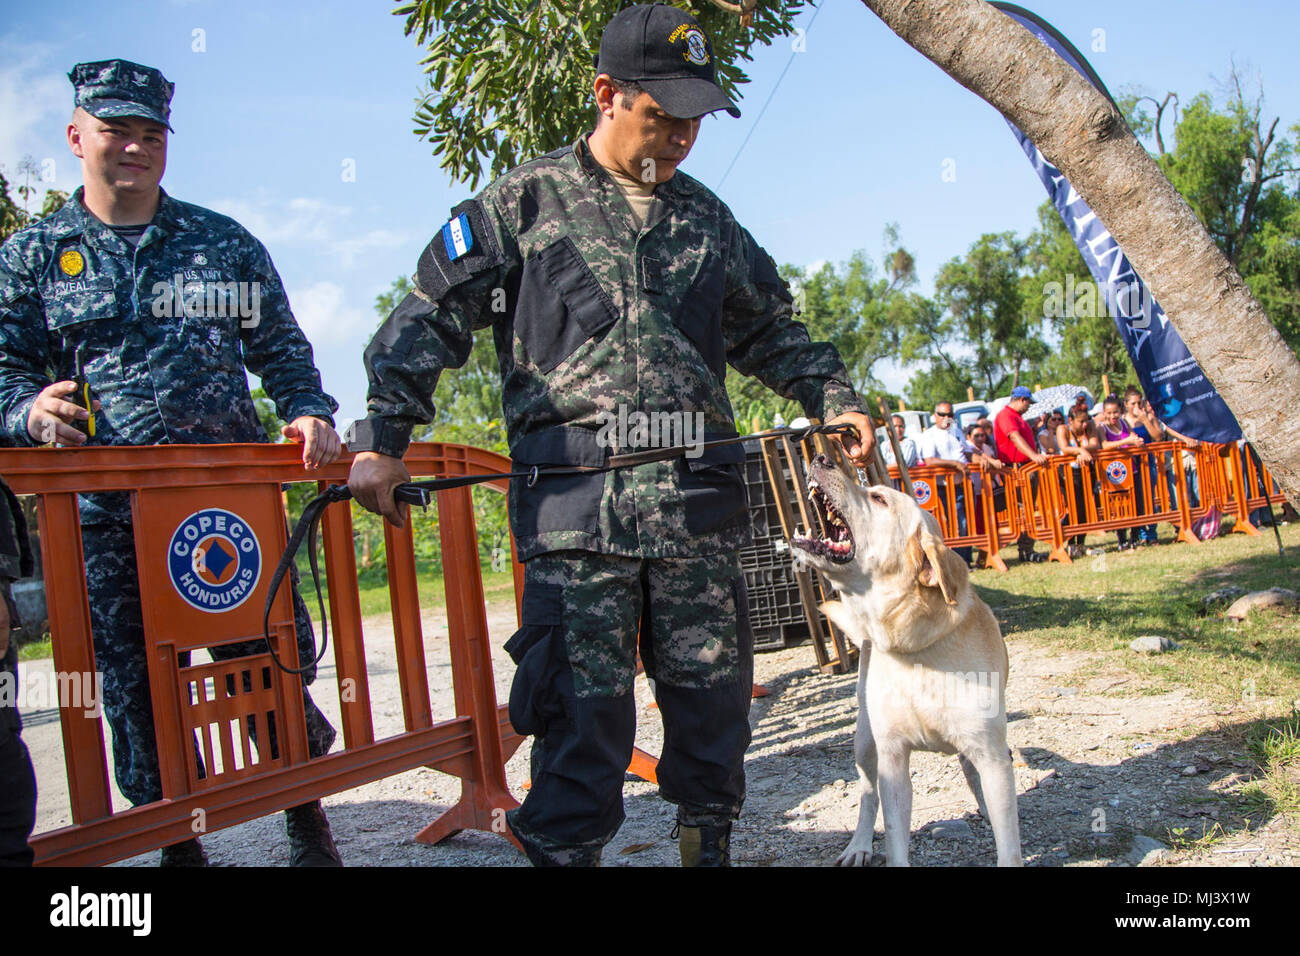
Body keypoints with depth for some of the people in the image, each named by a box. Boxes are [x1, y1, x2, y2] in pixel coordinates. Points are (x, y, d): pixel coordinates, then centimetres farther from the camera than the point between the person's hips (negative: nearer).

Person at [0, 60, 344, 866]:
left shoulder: (226, 244, 14)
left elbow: (281, 349, 16)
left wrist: (309, 412, -2)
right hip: (105, 508, 0)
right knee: (135, 682, 4)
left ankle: (306, 816, 19)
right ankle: (177, 841, 20)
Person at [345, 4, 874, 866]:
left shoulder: (706, 218, 19)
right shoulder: (526, 201, 6)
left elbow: (769, 330, 28)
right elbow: (432, 315, 3)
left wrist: (836, 399, 17)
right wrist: (382, 439, -6)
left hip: (697, 494, 4)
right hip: (574, 497, -4)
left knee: (713, 682, 8)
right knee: (582, 693, -6)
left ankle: (709, 841, 28)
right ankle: (567, 850, 10)